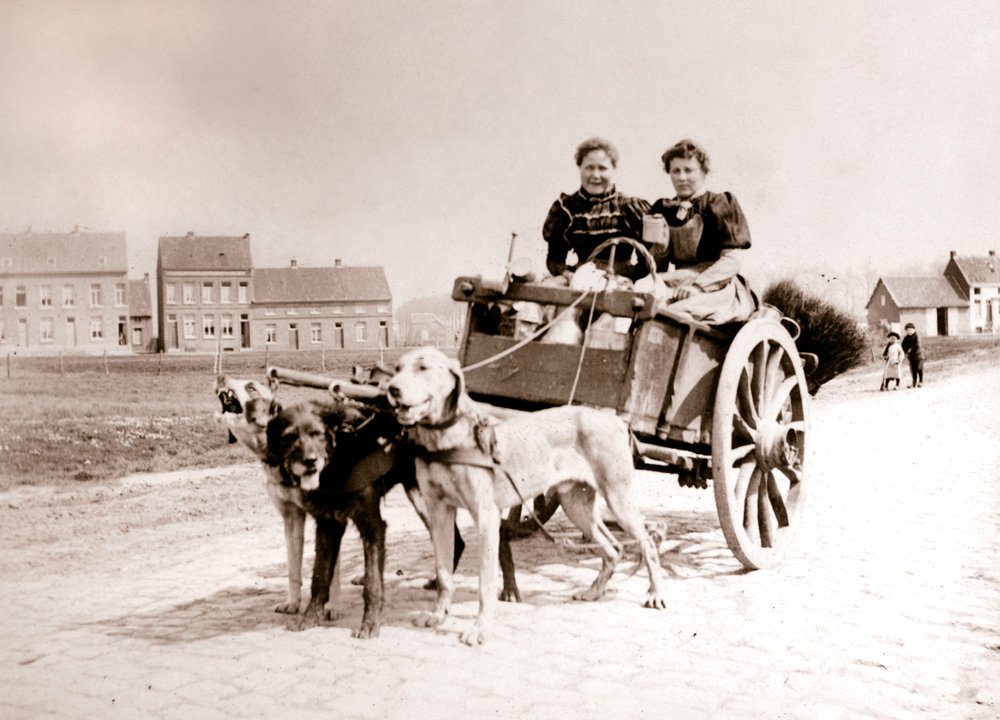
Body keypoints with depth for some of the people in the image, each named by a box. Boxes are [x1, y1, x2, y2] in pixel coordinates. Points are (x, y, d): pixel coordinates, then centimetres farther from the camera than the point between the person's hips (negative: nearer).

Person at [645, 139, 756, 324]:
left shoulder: (720, 205, 5)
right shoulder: (662, 210, 17)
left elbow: (731, 262, -6)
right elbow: (656, 268, 14)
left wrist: (697, 284, -20)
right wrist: (660, 248, -9)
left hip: (719, 288, -4)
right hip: (678, 283, 4)